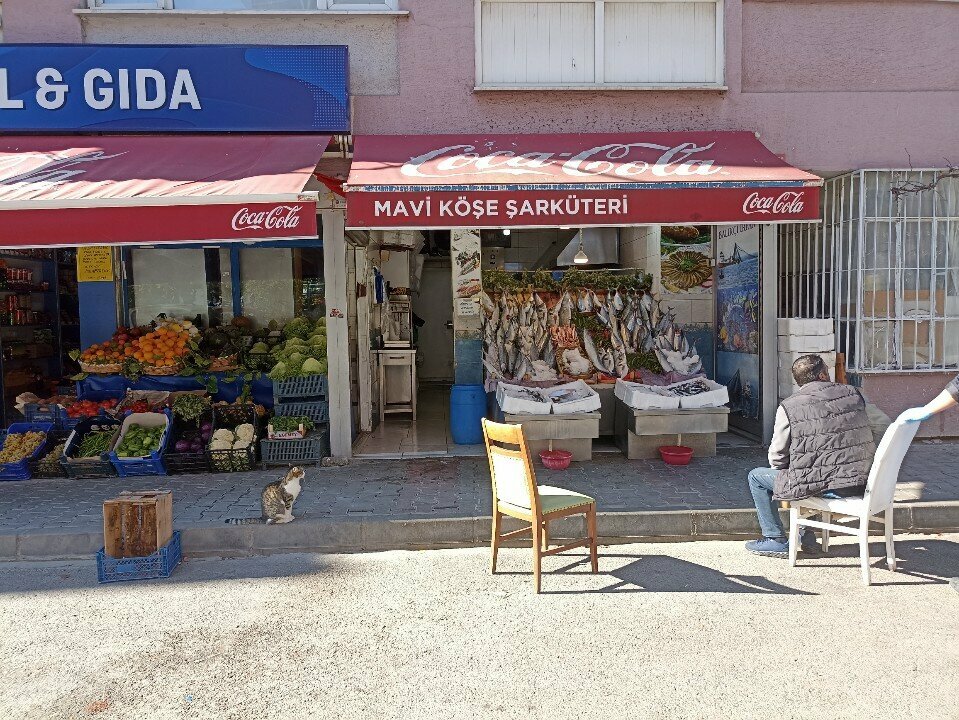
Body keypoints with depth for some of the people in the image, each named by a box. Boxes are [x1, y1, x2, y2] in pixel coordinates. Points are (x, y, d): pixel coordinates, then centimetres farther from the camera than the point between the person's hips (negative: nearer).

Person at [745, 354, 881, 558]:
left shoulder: (789, 406, -7)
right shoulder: (852, 393, 4)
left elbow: (777, 458, -3)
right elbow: (883, 424, 14)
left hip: (819, 486, -5)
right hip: (859, 483, 5)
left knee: (756, 477, 15)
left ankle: (776, 540, 17)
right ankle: (808, 533, 33)